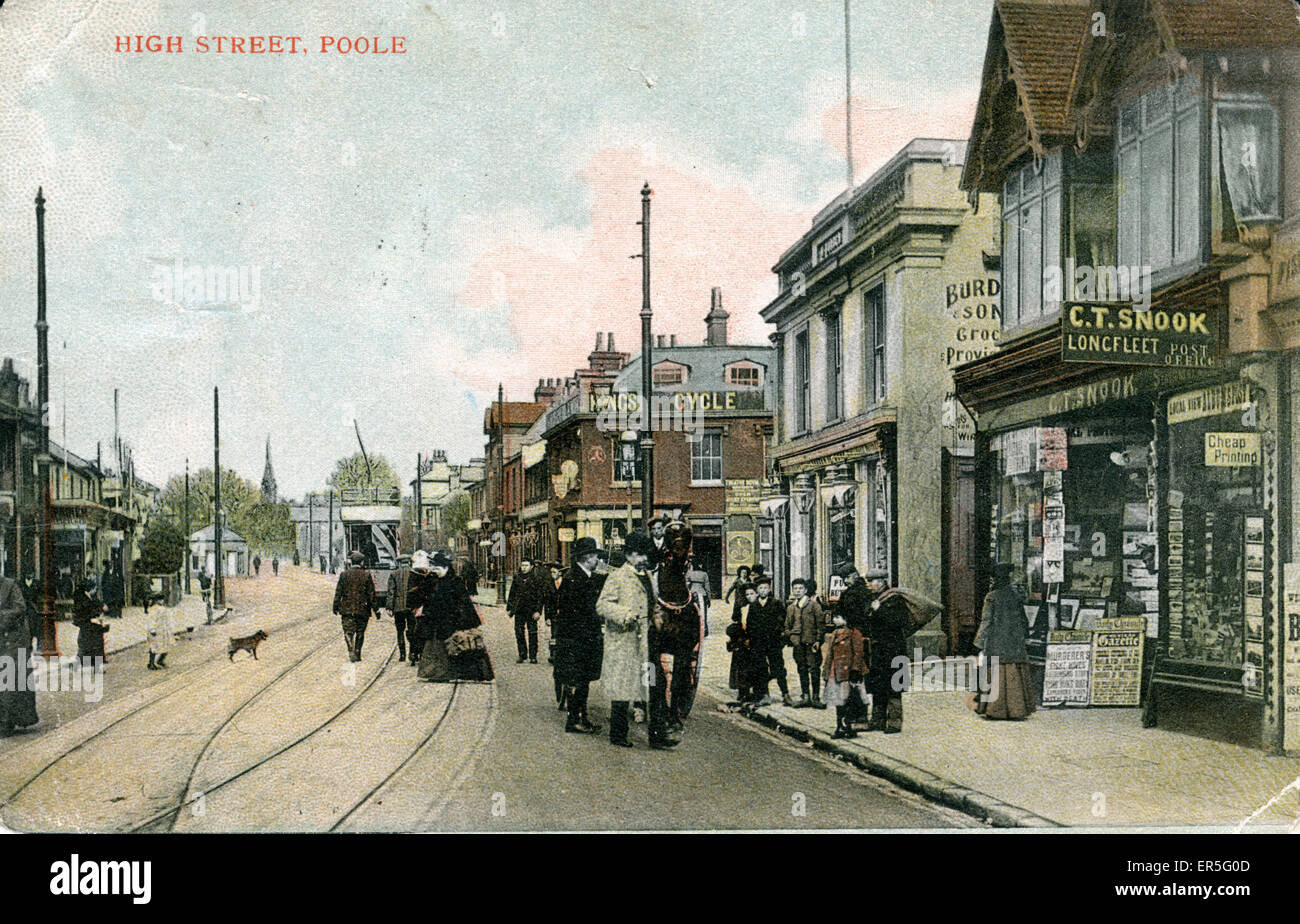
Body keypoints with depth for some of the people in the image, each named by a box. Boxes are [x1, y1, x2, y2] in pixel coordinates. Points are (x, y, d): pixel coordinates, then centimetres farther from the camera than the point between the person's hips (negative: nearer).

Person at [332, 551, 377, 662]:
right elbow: (371, 593, 0)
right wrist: (374, 608, 5)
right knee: (360, 633, 12)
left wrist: (336, 606, 8)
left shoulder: (344, 574, -1)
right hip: (362, 609, 1)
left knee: (348, 632, -1)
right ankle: (357, 654, 16)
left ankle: (351, 652, -19)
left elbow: (338, 592, 0)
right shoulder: (366, 575, -1)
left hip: (347, 609, -1)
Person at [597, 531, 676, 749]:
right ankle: (618, 735, 12)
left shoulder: (646, 577, 18)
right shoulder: (617, 576, -4)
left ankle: (658, 736, 0)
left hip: (645, 643, 6)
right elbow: (602, 605, -12)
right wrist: (624, 614, -23)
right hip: (622, 643, -6)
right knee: (621, 690, 1)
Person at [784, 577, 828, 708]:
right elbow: (788, 626, 21)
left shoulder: (814, 605, 2)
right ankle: (805, 697, 14)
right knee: (802, 670, 8)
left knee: (814, 670, -6)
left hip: (811, 643, -5)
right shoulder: (791, 608, 15)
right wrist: (789, 638, 5)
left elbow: (821, 624, -1)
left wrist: (818, 640, -9)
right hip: (798, 644, 5)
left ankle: (816, 697, -1)